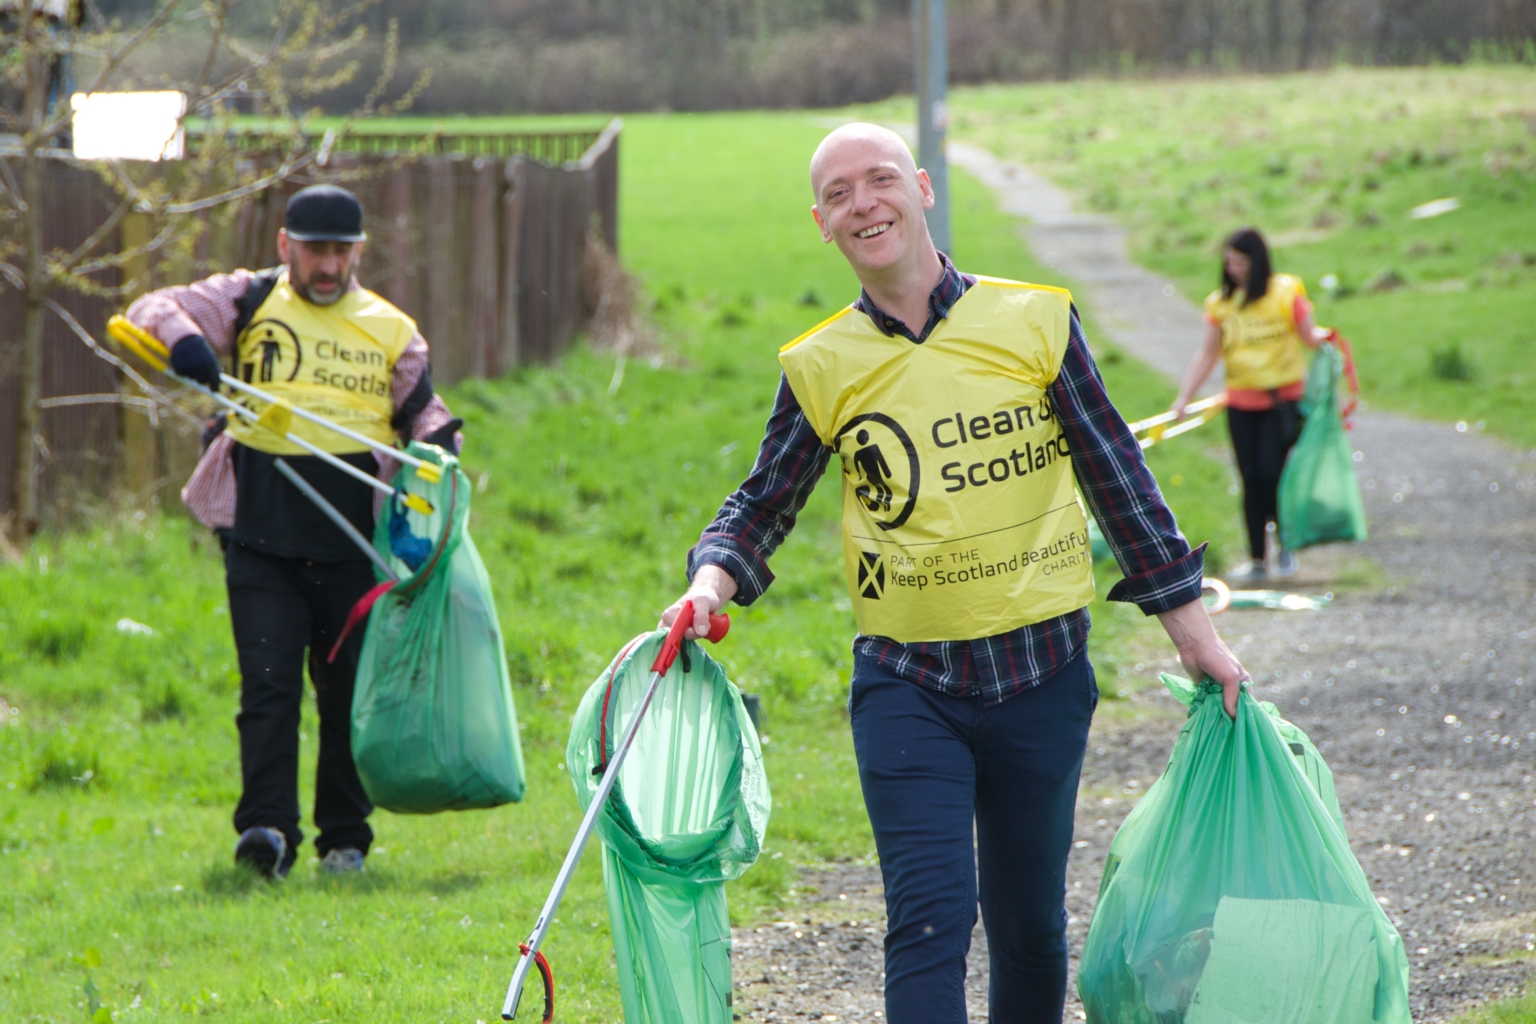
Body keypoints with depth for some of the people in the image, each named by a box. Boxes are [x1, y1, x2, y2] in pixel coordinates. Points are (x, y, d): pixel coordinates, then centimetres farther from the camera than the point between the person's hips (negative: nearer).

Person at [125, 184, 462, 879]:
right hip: (262, 536, -2)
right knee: (268, 682, -11)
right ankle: (267, 828, -17)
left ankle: (345, 838, 17)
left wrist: (439, 440, -5)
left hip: (354, 541, 2)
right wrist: (183, 339, -22)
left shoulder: (389, 329, 13)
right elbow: (152, 311, 1)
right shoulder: (250, 302, 7)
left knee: (349, 690, 7)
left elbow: (420, 407, 18)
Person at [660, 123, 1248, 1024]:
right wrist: (712, 582, -11)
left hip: (1042, 674, 1)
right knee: (931, 915, -14)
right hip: (907, 685, -1)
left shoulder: (1035, 321, -1)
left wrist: (1194, 631, 6)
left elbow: (1118, 478, 5)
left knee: (1030, 924, 9)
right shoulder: (823, 367, 1)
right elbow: (764, 505, 11)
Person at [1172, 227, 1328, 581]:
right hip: (1241, 403, 3)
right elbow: (1208, 354, 9)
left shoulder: (1285, 293, -3)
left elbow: (1308, 336, 0)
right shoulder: (1221, 303, 6)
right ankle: (1256, 559, 11)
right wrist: (1184, 398, 4)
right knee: (1251, 480, 2)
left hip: (1282, 400, -3)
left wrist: (1323, 337, -24)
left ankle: (1286, 547, 8)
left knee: (1272, 473, -12)